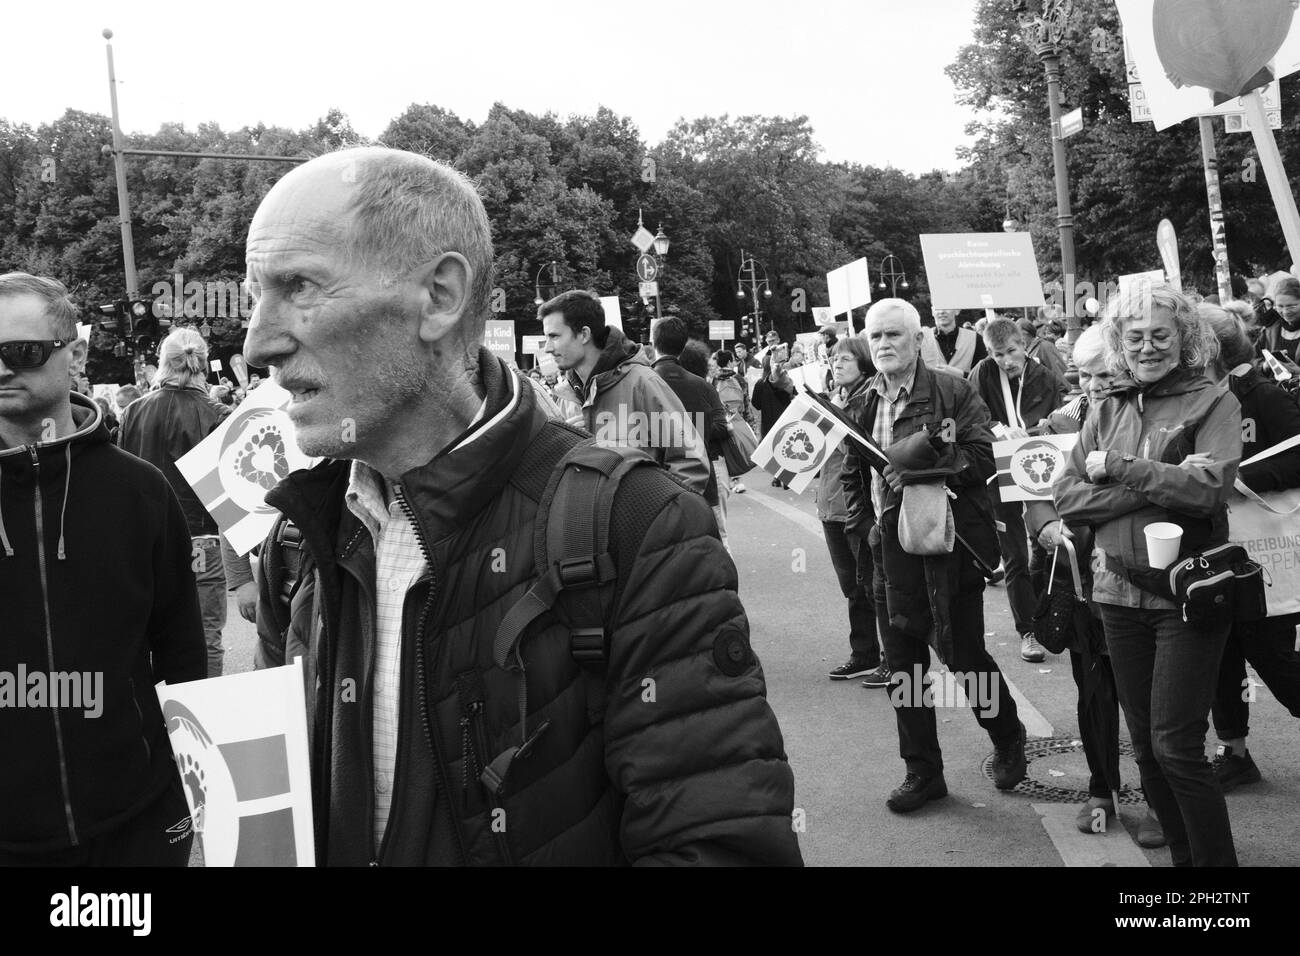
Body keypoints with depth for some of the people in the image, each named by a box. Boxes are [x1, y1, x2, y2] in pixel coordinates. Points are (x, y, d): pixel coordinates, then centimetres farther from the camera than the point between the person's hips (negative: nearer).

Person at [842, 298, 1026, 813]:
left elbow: (982, 458, -15)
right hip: (889, 548, 5)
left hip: (949, 543, -5)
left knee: (963, 654, 4)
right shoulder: (864, 403, 10)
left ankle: (1008, 740, 33)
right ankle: (922, 772, 23)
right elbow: (851, 472, 18)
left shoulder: (953, 393, -6)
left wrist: (922, 458, -24)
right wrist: (862, 523, 5)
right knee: (902, 664, 9)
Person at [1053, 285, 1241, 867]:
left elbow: (1208, 489, -18)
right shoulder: (1106, 412, 10)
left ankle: (1216, 860, 14)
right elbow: (1066, 497, -1)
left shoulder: (1213, 403, -1)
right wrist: (1158, 483, -11)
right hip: (1119, 592, 5)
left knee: (1176, 747, -5)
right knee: (1145, 746, 11)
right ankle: (1183, 855, 28)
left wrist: (1117, 466, -12)